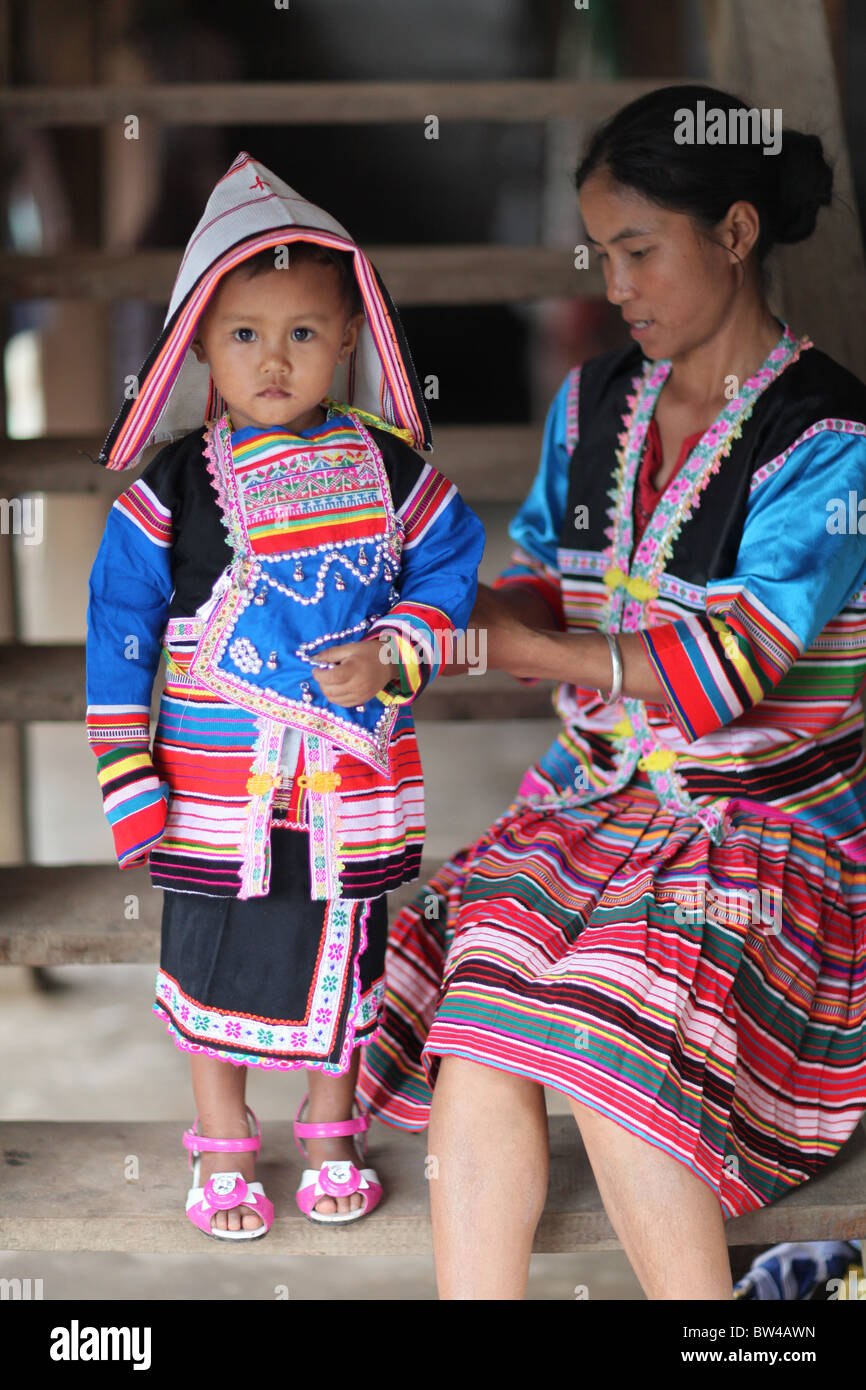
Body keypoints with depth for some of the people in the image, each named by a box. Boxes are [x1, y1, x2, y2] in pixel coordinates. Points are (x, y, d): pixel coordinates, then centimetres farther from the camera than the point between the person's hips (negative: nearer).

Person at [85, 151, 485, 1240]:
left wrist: (390, 660, -13)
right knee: (214, 962, 10)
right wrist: (127, 780, -7)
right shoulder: (172, 486, -8)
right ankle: (222, 1154, 30)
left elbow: (449, 568, 4)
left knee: (341, 955, 15)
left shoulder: (387, 466, -3)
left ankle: (332, 1135, 37)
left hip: (352, 779, 1)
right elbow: (119, 628, -5)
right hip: (216, 780, -1)